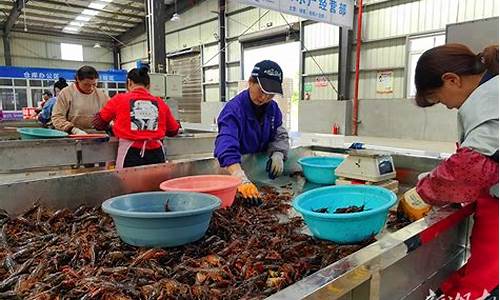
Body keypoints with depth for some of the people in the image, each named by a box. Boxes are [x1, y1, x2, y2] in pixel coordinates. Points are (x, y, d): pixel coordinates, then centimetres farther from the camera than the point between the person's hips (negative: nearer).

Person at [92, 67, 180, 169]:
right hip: (156, 155, 2)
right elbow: (173, 131, 19)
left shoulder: (119, 99, 4)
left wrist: (116, 126, 34)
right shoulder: (160, 103, 7)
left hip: (131, 154, -1)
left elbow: (98, 123, 16)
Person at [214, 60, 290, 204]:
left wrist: (278, 154, -13)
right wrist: (242, 181, -50)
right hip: (238, 165, -6)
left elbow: (279, 135, 10)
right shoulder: (234, 109, -21)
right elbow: (227, 148, -35)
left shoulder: (273, 108, 1)